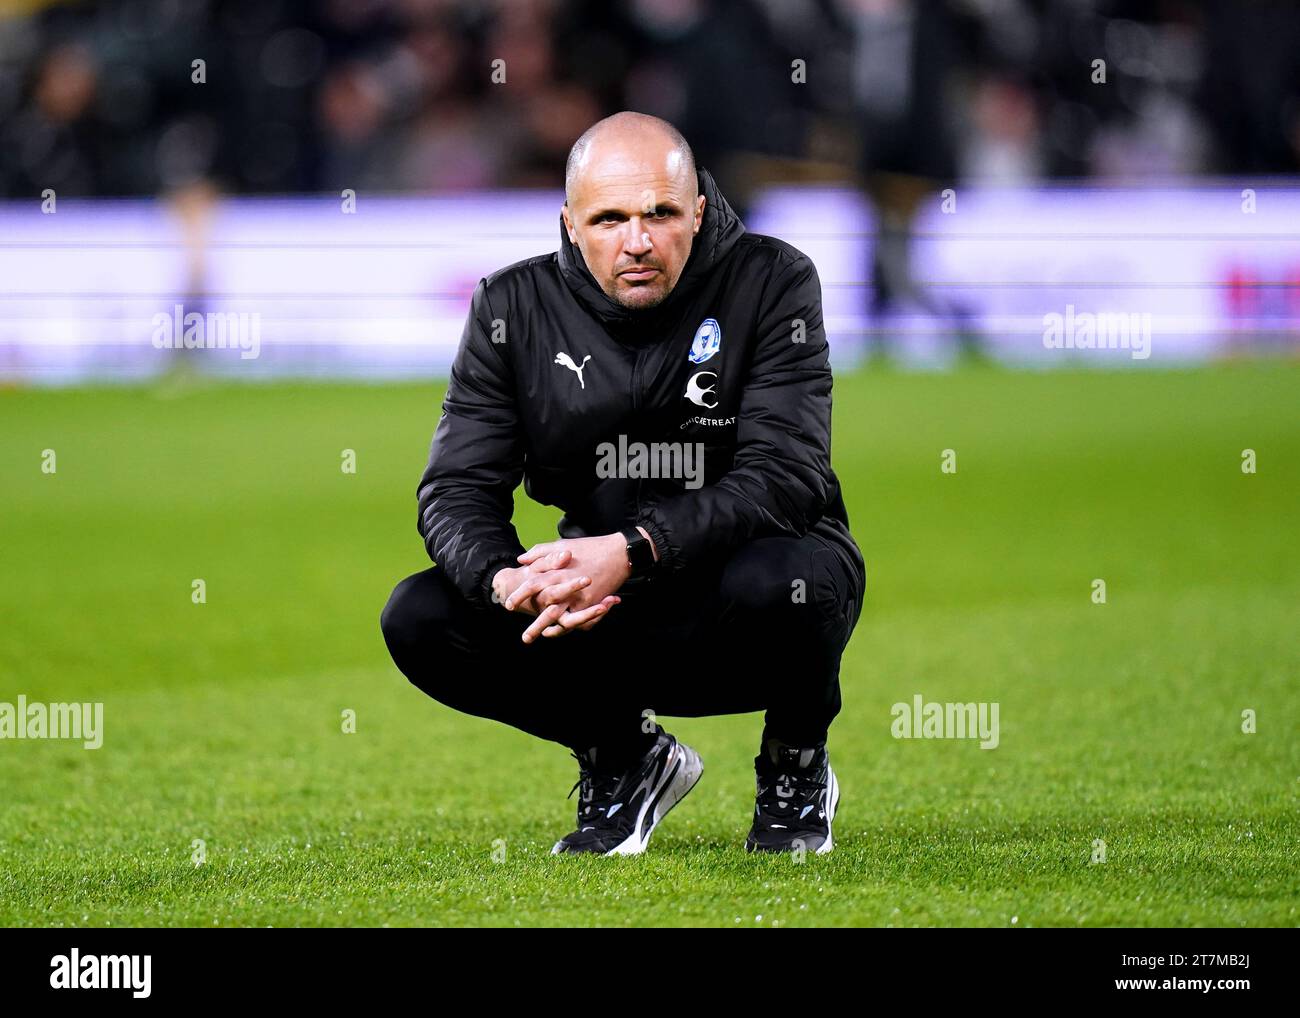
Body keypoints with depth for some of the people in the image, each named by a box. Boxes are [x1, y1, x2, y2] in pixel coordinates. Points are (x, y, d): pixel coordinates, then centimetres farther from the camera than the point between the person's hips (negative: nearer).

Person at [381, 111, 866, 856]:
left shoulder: (770, 283, -12)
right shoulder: (515, 307, -3)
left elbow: (784, 475, -23)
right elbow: (459, 488, -7)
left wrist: (631, 552, -36)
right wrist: (507, 581, -31)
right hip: (605, 625, 3)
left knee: (776, 581, -38)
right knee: (420, 621, -19)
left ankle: (797, 767, -2)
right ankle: (624, 759, 6)